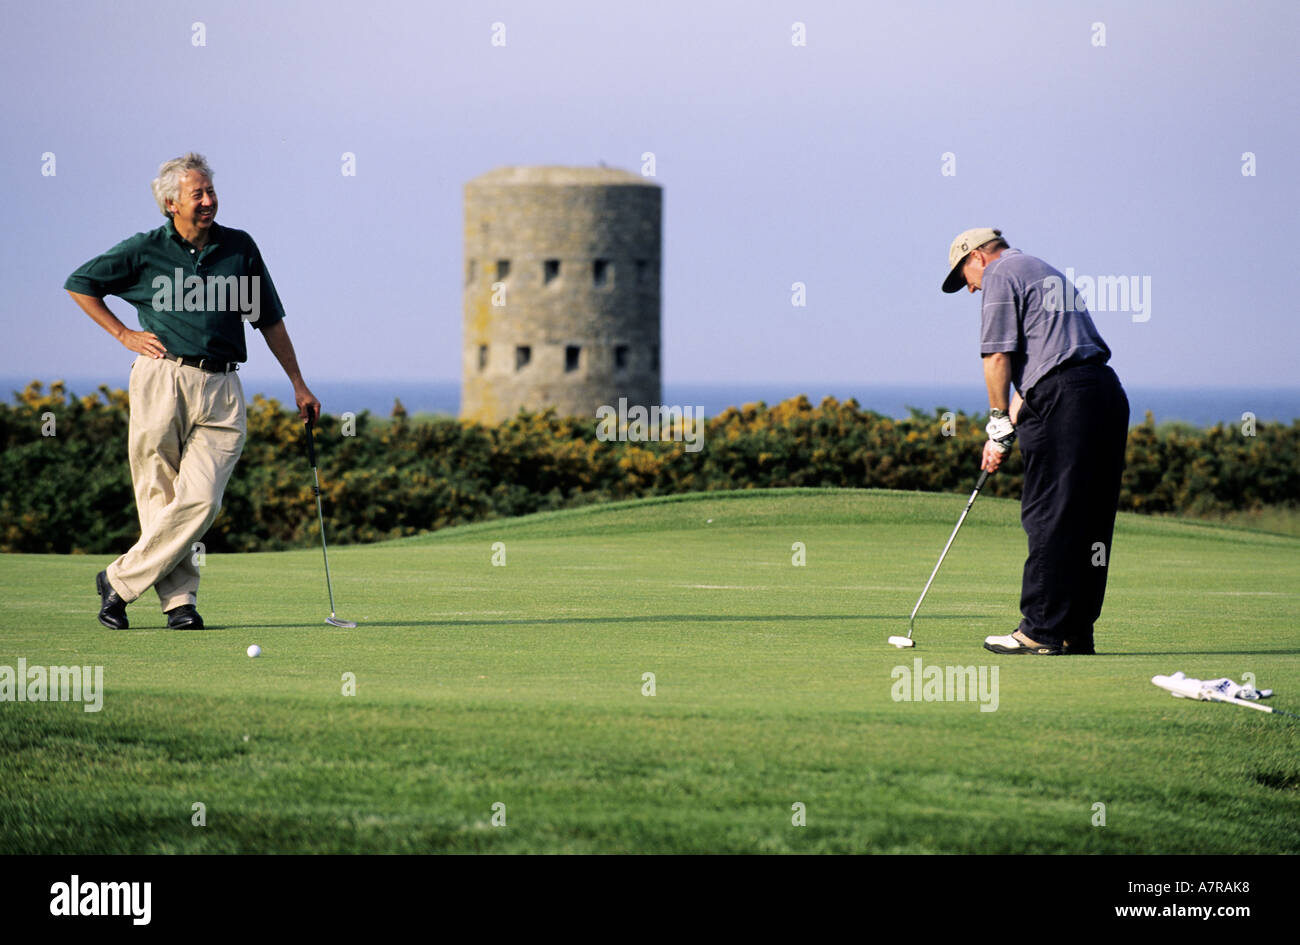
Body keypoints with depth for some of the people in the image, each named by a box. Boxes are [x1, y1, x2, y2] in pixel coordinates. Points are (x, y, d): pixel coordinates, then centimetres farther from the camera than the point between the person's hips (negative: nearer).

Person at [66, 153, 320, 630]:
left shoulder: (239, 247, 11)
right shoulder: (145, 250, 3)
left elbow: (270, 320, 19)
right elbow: (79, 284, 14)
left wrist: (299, 385, 19)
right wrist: (123, 334, 6)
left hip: (220, 389, 2)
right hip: (162, 378, -2)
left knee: (200, 499, -12)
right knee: (160, 496, -3)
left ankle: (120, 581, -2)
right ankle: (179, 598, 6)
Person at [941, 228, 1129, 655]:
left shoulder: (1001, 275, 1)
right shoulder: (1045, 273, 29)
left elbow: (998, 357, -7)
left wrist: (1000, 425, 3)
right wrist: (1009, 424, 22)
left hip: (1061, 396, -9)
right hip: (1107, 391, 9)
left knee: (1048, 518, -5)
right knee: (1089, 521, 9)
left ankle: (1042, 630, -5)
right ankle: (1077, 631, 11)